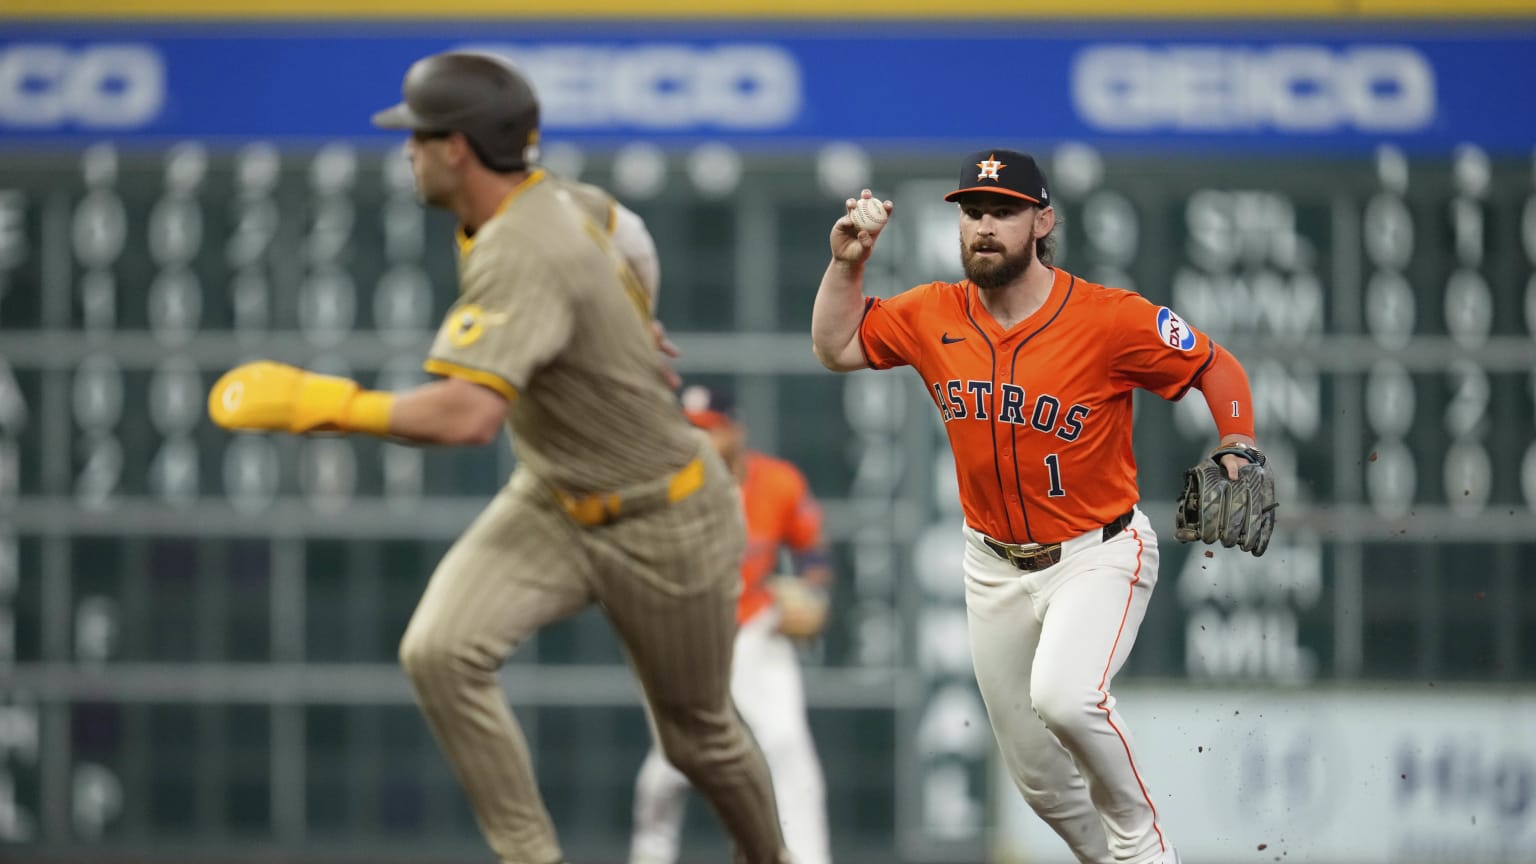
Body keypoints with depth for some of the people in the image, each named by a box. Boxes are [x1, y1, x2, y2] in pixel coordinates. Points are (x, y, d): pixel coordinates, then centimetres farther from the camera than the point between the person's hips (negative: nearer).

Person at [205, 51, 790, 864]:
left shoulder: (520, 255, -32)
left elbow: (468, 415, -44)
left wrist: (318, 403, -41)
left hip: (660, 525, -8)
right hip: (549, 506, 8)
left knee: (699, 735, 13)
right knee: (438, 653, -17)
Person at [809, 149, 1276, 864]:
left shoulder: (1109, 319, -17)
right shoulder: (934, 316, -3)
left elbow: (1218, 369, -7)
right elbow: (836, 347, 10)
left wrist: (1238, 455, -21)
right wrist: (847, 265, -4)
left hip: (1098, 556, -5)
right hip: (996, 566, 5)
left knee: (1063, 698, -33)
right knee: (1037, 776, 9)